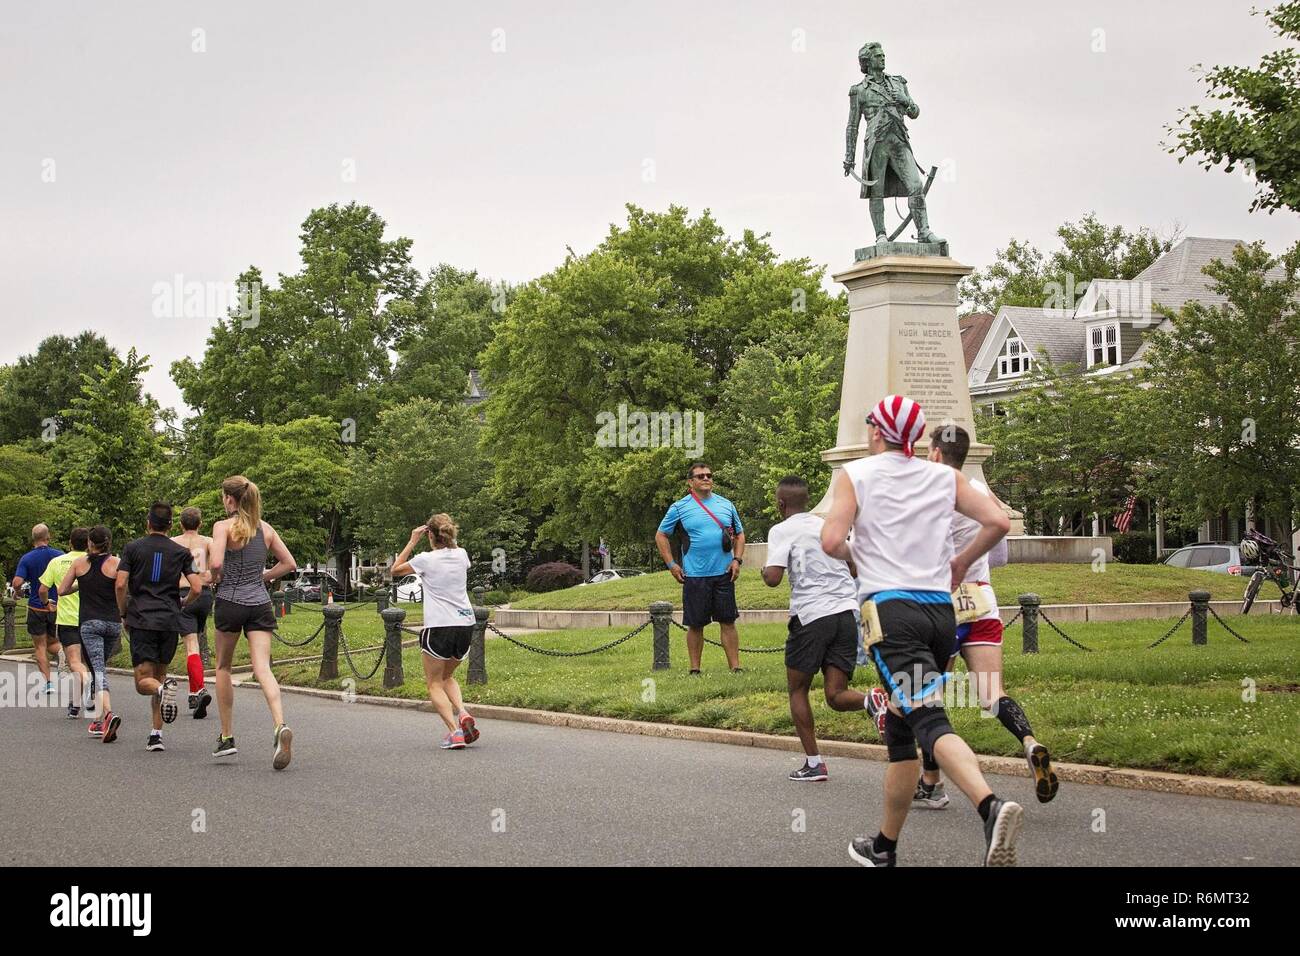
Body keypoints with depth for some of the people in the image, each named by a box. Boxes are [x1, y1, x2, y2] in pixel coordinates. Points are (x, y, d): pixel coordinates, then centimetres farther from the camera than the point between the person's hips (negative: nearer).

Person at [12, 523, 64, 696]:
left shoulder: (26, 559, -6)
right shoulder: (59, 555, -3)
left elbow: (17, 582, -15)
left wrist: (18, 592, 7)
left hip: (36, 607, -2)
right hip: (57, 606, 2)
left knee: (40, 647, 7)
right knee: (52, 641, 18)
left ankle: (48, 682, -3)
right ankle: (61, 651, -18)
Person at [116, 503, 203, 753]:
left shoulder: (133, 548, 5)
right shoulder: (181, 552, 7)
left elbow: (121, 584, -4)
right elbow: (196, 588, 0)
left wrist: (124, 615, 10)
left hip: (141, 620, -2)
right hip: (170, 622, 2)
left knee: (143, 682, 1)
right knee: (159, 674, 15)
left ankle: (163, 688, -36)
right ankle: (156, 734, 7)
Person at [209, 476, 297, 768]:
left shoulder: (224, 526, -7)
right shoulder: (265, 529, 9)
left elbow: (216, 563, -21)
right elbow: (289, 563, 13)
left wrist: (215, 579, -1)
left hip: (230, 601, -3)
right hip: (260, 604, 3)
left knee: (223, 667, 15)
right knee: (262, 668, -6)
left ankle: (227, 736, 19)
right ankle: (280, 725, -30)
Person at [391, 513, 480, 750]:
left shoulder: (426, 559, -7)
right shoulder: (461, 555, 5)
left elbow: (395, 570, 10)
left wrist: (412, 541, 11)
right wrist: (448, 540, 25)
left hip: (438, 626, -5)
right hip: (465, 624, 5)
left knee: (434, 683, 8)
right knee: (447, 676, 24)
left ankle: (454, 731, -11)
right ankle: (462, 713, -4)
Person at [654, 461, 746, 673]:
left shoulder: (726, 505, 10)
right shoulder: (679, 508, 0)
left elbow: (739, 534, 19)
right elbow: (661, 536, 7)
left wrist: (737, 560, 4)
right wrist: (671, 564, 0)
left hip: (723, 574, 2)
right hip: (694, 576, -2)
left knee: (728, 622, 3)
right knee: (695, 625, 4)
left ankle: (735, 668, 6)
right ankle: (695, 670, 12)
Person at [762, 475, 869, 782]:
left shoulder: (782, 530, -2)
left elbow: (773, 577, -13)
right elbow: (854, 570, 22)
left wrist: (764, 572, 10)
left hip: (811, 615, -5)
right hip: (846, 611, 5)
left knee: (797, 690, 13)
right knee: (836, 695, 4)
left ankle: (813, 763, 10)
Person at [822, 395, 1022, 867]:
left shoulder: (854, 474, 3)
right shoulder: (945, 477, 14)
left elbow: (832, 542, -10)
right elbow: (998, 522, 5)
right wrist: (961, 562, 19)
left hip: (890, 607, -5)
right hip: (941, 610, 5)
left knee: (929, 721, -18)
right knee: (900, 728, 16)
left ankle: (991, 806, -43)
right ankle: (885, 845, 22)